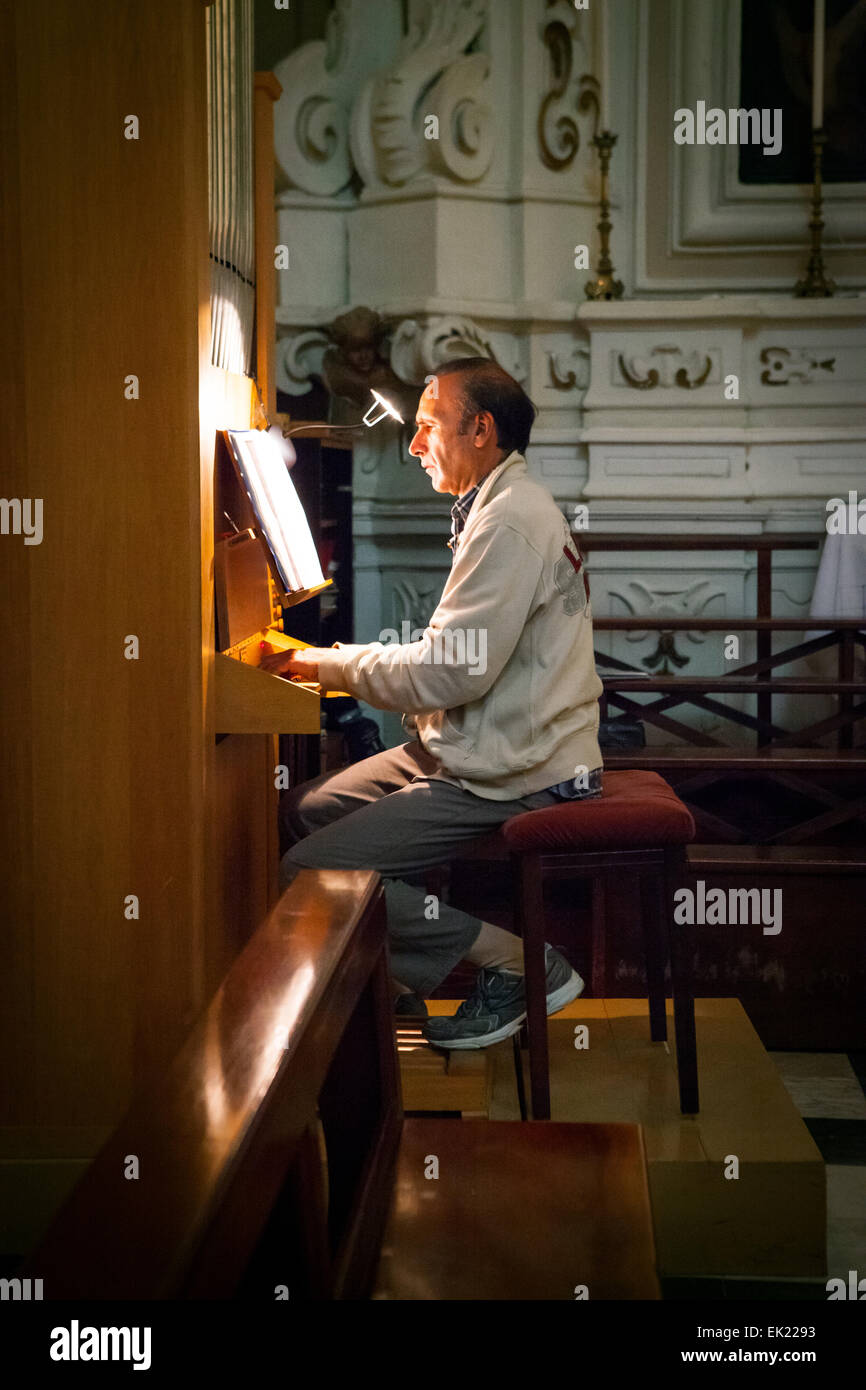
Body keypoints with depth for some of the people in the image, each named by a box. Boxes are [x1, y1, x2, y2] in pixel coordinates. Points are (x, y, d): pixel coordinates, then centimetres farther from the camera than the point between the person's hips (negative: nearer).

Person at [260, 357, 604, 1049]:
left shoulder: (511, 520, -18)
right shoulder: (502, 506, 16)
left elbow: (454, 673, -23)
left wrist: (332, 665, -11)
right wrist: (351, 661, 9)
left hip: (511, 776, -11)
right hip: (479, 750, 11)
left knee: (308, 874, -15)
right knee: (306, 807, 13)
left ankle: (519, 961, -7)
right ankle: (390, 978, 15)